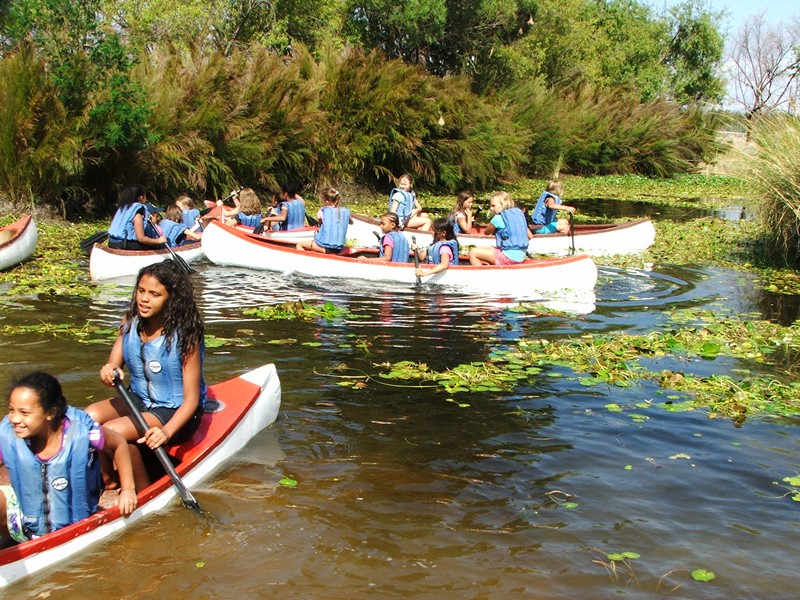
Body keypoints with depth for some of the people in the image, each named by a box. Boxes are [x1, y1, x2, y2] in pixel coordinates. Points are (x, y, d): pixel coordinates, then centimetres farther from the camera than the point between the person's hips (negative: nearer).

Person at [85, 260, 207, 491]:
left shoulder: (184, 337, -21)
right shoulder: (130, 323, -4)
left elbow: (191, 399, -21)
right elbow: (113, 365, -1)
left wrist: (167, 431, -38)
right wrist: (109, 371, -27)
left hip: (175, 413, -6)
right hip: (138, 400, 6)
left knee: (112, 431, -26)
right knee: (90, 416, -18)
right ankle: (108, 485, 0)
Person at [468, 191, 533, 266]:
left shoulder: (498, 218, -9)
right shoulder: (519, 214, 12)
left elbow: (486, 233, 8)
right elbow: (530, 236, 14)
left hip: (509, 256, -9)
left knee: (473, 252, -4)